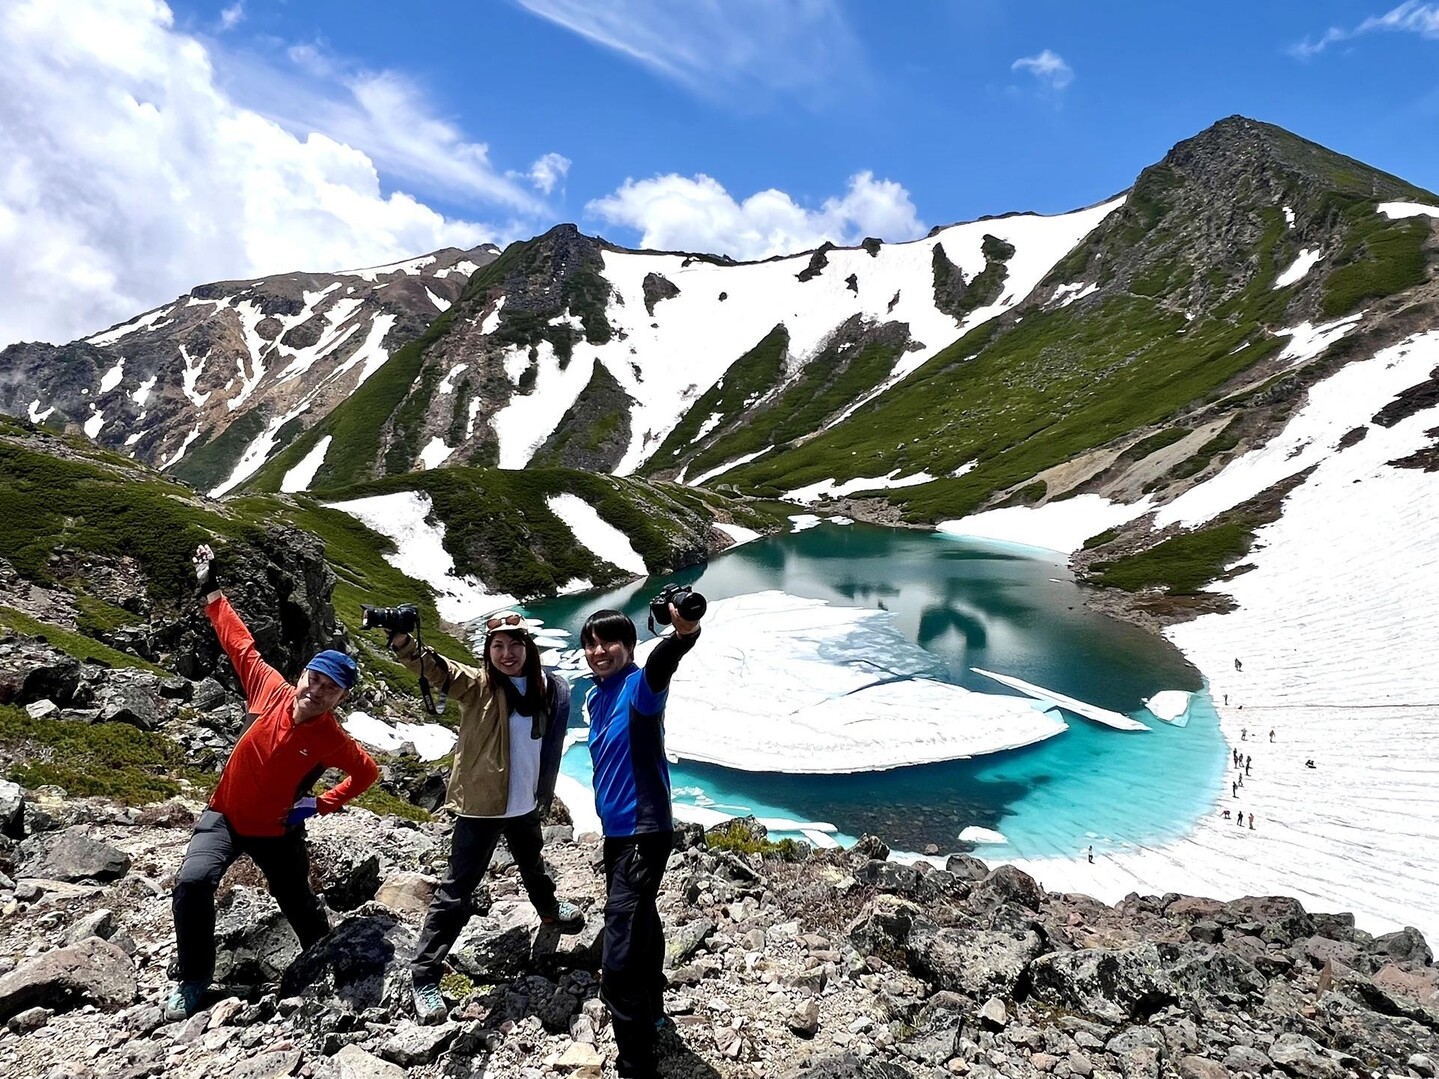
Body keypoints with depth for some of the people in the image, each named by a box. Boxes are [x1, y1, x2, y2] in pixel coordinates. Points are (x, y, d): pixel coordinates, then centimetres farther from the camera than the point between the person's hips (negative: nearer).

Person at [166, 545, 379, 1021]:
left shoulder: (334, 743, -23)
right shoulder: (271, 691, -19)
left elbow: (368, 772, -3)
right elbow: (239, 643, -8)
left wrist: (324, 804, -11)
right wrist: (211, 590, -6)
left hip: (278, 832, -1)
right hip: (223, 817, 1)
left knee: (302, 909, 13)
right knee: (192, 883, -24)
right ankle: (191, 981, -2)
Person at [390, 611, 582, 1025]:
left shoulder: (547, 688, -4)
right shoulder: (477, 685, -17)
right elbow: (434, 668, -35)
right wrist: (403, 643, -54)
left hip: (526, 803, 6)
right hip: (481, 805, -5)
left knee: (532, 863, 31)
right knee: (458, 889, -2)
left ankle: (549, 909, 59)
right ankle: (424, 975, 13)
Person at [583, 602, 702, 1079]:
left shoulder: (638, 686, -19)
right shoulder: (595, 697, 7)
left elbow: (659, 666, -43)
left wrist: (681, 636, -66)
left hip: (643, 833, -9)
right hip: (616, 831, 9)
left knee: (618, 966, -9)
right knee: (640, 926, 27)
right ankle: (651, 1014, 48)